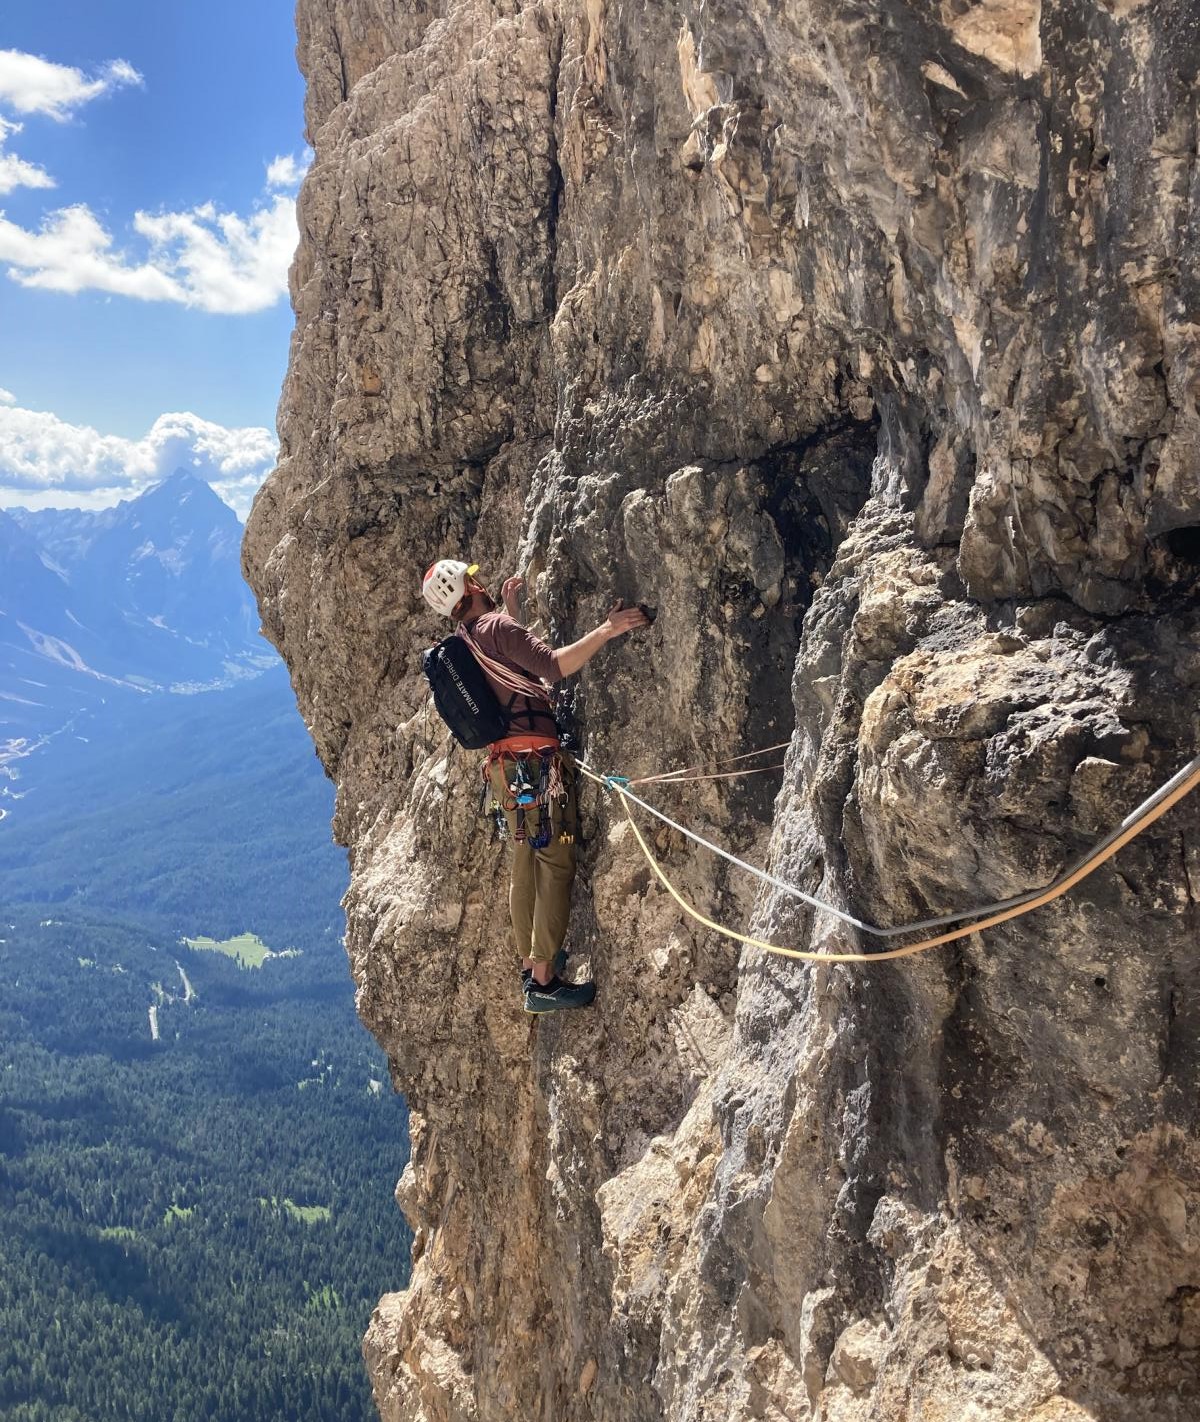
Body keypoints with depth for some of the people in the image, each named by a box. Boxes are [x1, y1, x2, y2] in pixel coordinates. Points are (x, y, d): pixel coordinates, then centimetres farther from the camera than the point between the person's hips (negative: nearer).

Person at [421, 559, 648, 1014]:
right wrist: (607, 630, -25)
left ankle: (530, 964, 25)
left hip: (506, 764, 10)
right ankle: (544, 981, -12)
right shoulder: (496, 626, -10)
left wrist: (511, 607, 33)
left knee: (525, 866, 16)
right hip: (535, 759, -10)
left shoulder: (467, 640, 17)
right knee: (556, 865, -10)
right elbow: (554, 665, -22)